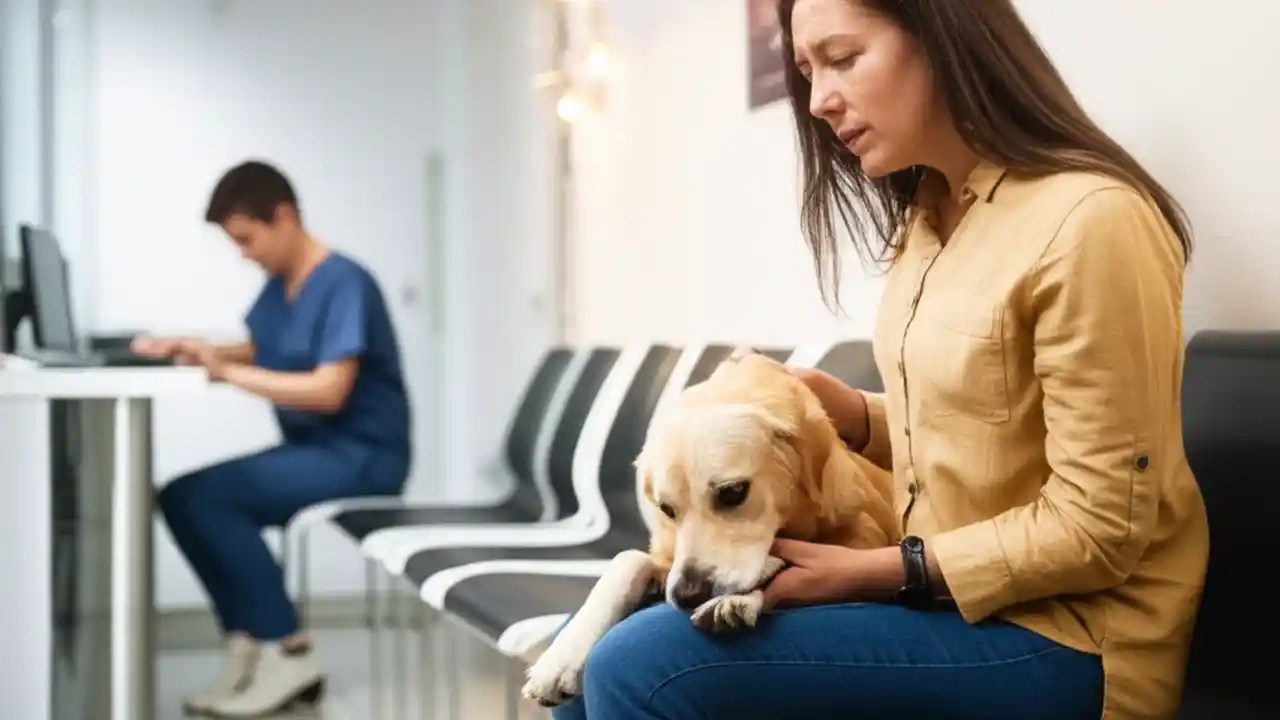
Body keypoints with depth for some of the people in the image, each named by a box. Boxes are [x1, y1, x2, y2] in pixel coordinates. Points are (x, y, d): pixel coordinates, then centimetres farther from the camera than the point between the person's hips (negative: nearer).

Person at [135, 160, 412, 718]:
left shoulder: (343, 284, -17)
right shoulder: (279, 287, 9)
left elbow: (329, 391, -24)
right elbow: (255, 352, 23)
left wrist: (228, 373, -22)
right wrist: (194, 351, 3)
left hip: (361, 456, -9)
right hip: (311, 449, 9)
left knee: (200, 496, -21)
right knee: (180, 499, -6)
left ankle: (288, 651, -12)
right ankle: (254, 646, -4)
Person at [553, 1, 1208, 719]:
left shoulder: (1089, 219, -18)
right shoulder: (928, 214, 10)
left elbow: (1095, 529, -18)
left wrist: (874, 573, -16)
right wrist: (853, 415, -3)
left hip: (1058, 635, -8)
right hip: (948, 595, 8)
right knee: (591, 654, 1)